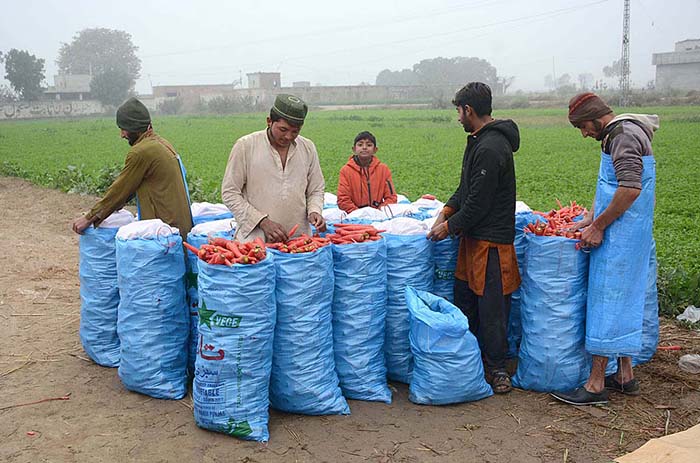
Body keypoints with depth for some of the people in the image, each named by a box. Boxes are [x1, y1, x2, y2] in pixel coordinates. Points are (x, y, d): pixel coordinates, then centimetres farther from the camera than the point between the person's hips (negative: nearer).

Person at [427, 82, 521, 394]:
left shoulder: (490, 148, -22)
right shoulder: (479, 140, 12)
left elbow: (479, 202, -21)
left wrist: (451, 226, -9)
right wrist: (448, 210, 6)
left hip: (491, 240, -10)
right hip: (473, 238, 10)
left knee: (491, 307, 0)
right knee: (464, 299, 16)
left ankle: (496, 368, 14)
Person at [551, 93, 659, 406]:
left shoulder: (624, 134, -16)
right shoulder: (617, 135, 17)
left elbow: (630, 189, -27)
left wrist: (599, 226, -19)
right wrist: (589, 220, 11)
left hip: (620, 237, -10)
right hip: (630, 236, 10)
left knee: (607, 301, -5)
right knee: (623, 301, 16)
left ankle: (596, 384, 3)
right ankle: (625, 375, 26)